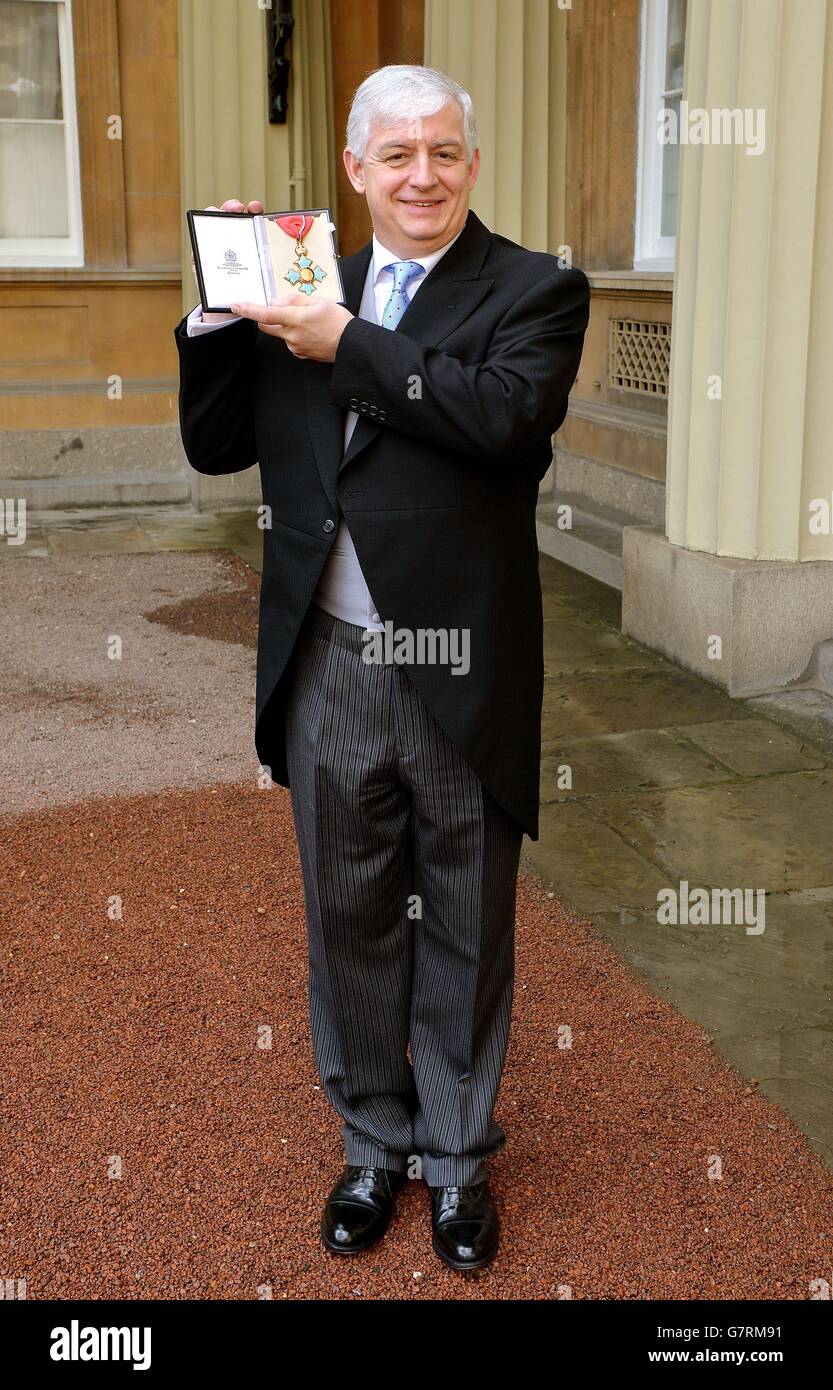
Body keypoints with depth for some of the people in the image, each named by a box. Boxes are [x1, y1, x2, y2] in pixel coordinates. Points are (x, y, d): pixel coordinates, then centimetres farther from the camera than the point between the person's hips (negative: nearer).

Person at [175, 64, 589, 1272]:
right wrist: (224, 306, -2)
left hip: (462, 674, -3)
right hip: (330, 671, 4)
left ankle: (457, 1158, 34)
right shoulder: (310, 289, 8)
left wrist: (349, 345, -18)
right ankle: (374, 1144, 37)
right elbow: (216, 446, 9)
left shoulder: (536, 291, -3)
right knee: (351, 922, 16)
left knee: (467, 933, 13)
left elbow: (505, 414, -23)